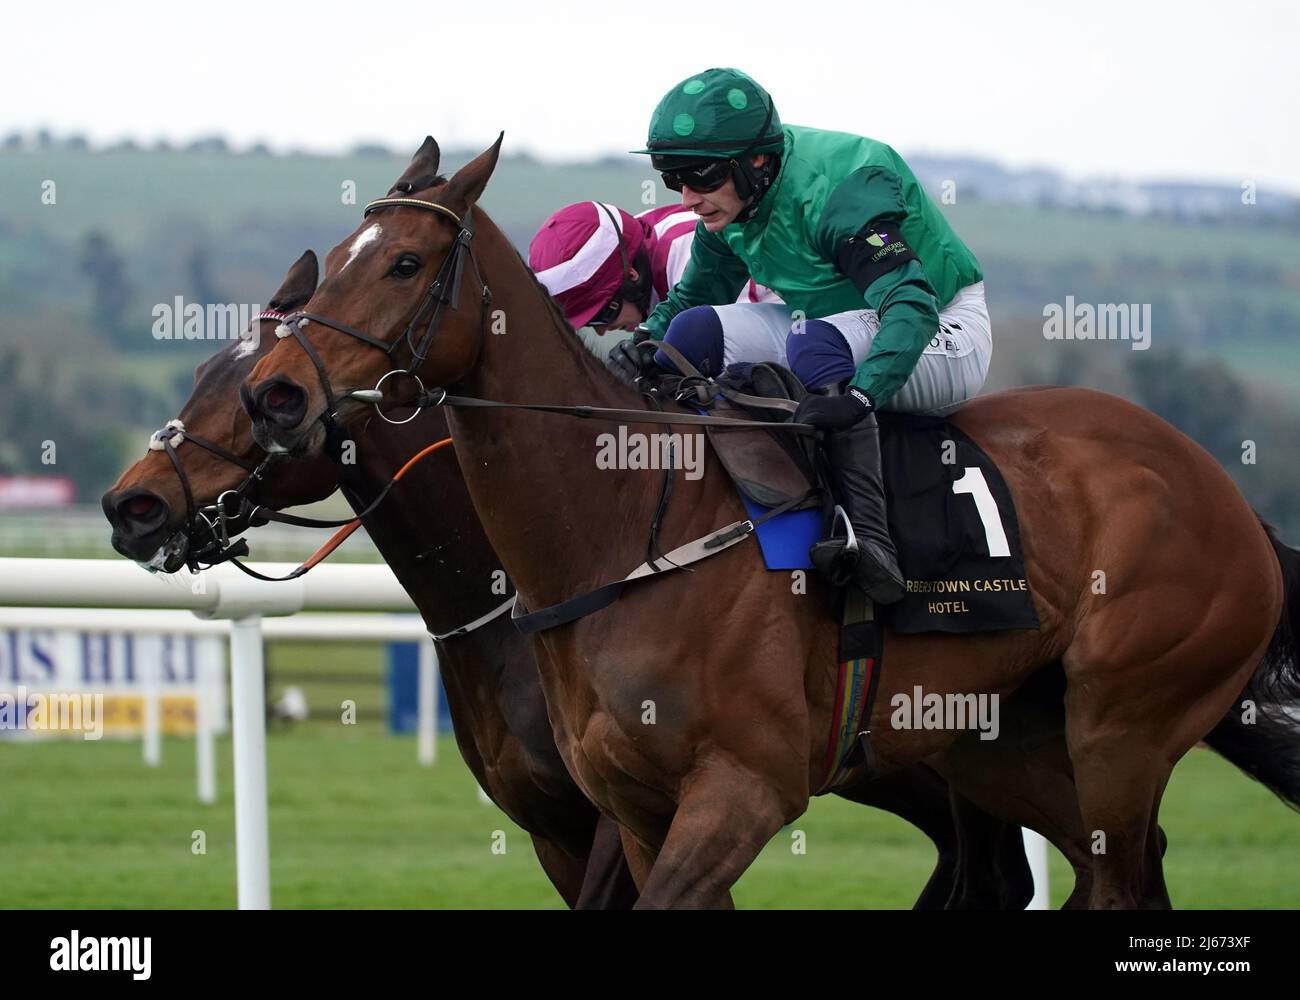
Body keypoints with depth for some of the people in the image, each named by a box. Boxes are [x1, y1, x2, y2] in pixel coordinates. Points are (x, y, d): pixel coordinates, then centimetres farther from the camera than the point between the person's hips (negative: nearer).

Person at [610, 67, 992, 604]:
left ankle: (873, 544, -48)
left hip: (943, 333, -8)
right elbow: (692, 294, 9)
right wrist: (646, 340, -14)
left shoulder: (841, 191, -30)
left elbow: (913, 305, -40)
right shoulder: (728, 206, -6)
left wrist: (858, 395, -56)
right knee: (695, 329, -10)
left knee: (814, 342, -38)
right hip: (838, 328, 8)